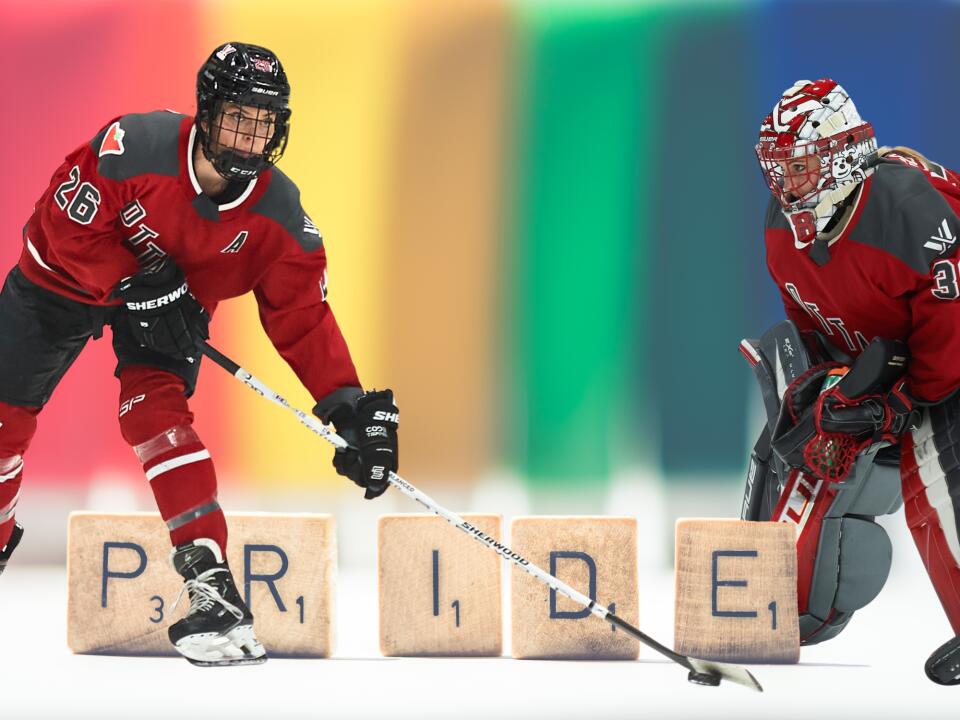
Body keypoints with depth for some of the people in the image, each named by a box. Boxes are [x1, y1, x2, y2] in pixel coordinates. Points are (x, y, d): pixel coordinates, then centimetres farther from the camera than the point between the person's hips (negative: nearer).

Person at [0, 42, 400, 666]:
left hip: (173, 299, 1)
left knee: (154, 412, -24)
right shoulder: (133, 147, -36)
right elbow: (63, 224, -29)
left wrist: (349, 403, -28)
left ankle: (210, 583, -29)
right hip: (68, 279, 0)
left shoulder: (279, 216, -24)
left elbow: (302, 316, -18)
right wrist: (134, 282, -36)